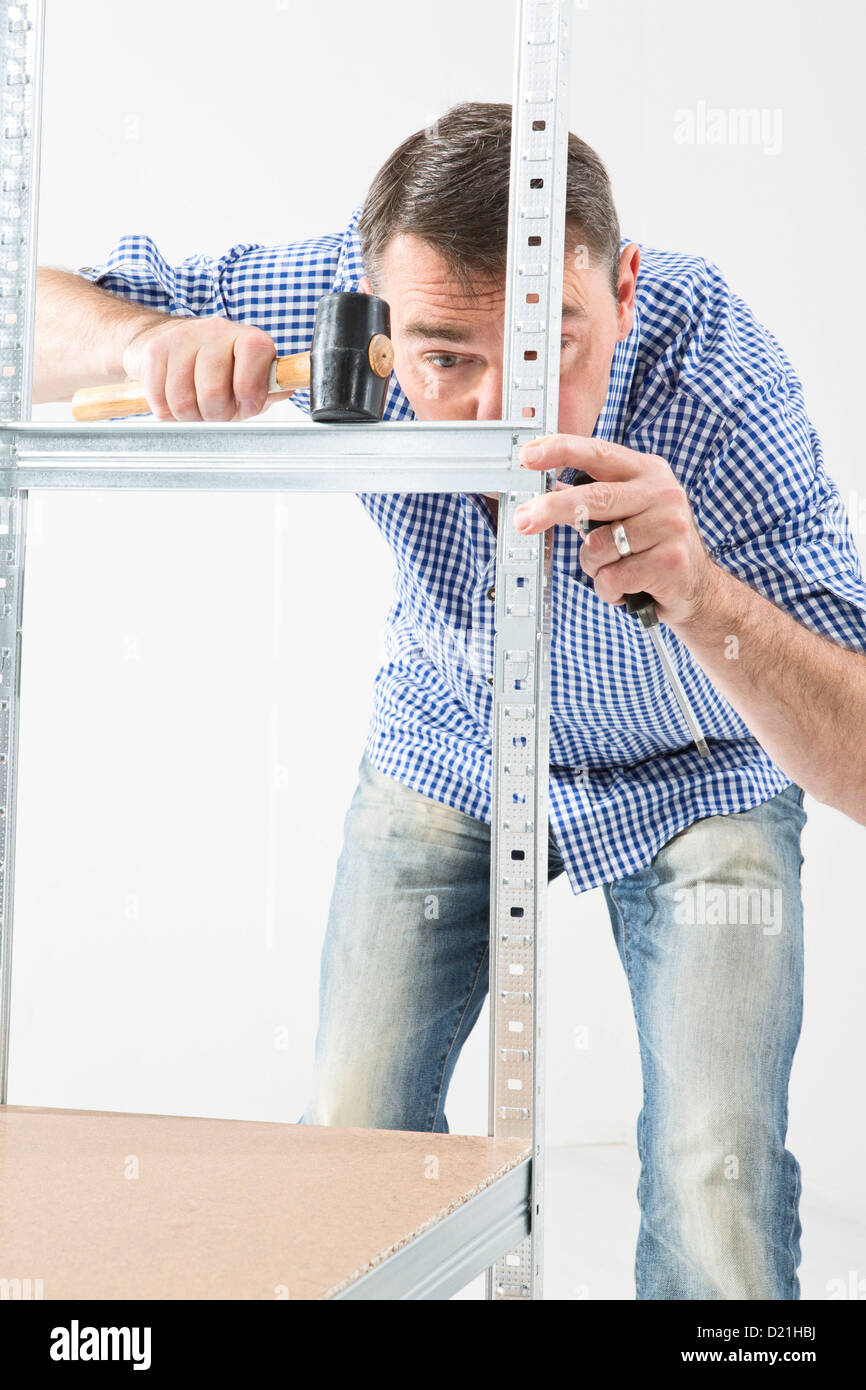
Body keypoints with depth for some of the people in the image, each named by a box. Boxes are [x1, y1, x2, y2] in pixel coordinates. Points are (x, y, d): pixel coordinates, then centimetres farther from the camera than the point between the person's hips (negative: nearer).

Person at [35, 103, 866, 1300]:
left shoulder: (720, 385, -38)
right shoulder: (337, 296, -29)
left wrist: (701, 597, -62)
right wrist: (149, 342, -44)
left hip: (697, 769, -2)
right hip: (448, 749, 2)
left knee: (720, 1195, -11)